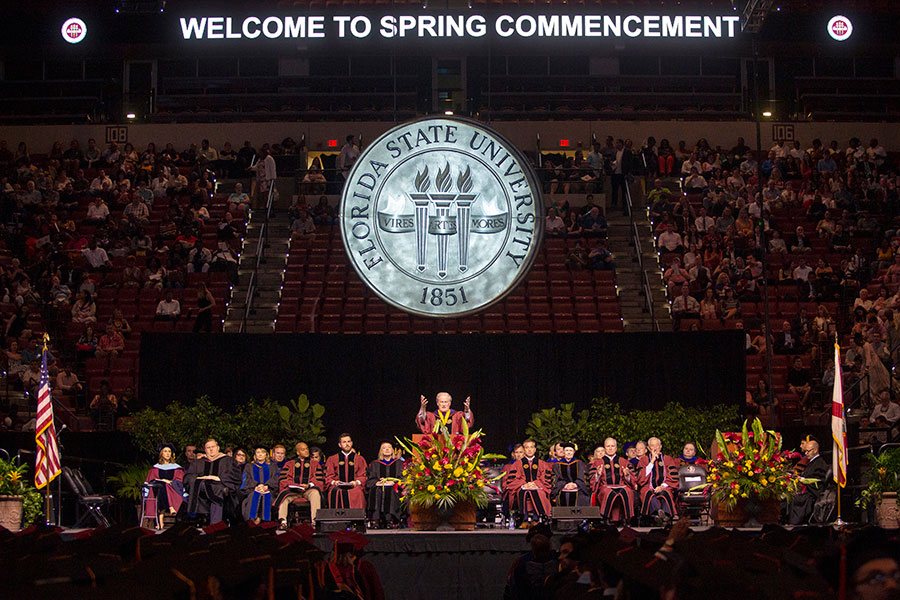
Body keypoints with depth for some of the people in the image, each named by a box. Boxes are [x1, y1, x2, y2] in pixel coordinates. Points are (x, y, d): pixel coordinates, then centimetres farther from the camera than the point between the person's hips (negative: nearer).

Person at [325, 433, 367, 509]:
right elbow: (328, 476, 13)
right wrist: (333, 482, -9)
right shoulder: (332, 459, 20)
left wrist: (357, 482, -9)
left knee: (357, 493, -36)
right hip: (337, 486, 0)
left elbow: (363, 476, 12)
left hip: (354, 486, 0)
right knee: (336, 493, -36)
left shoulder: (359, 459, 19)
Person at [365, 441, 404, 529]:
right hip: (378, 486, 1)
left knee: (390, 492, -36)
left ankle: (390, 520, -42)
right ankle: (375, 520, -42)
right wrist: (377, 482, -13)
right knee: (375, 491, -34)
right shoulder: (374, 464, 21)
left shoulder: (399, 463, 19)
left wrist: (393, 482, -12)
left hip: (393, 488, -1)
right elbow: (370, 479, 10)